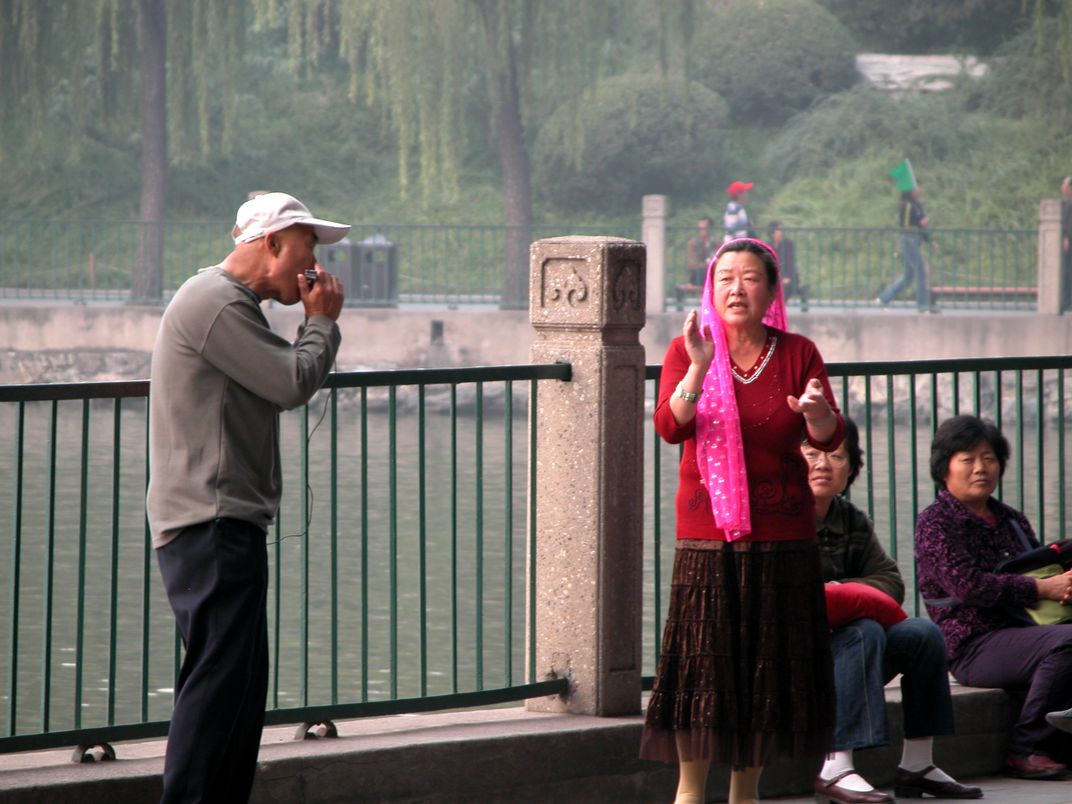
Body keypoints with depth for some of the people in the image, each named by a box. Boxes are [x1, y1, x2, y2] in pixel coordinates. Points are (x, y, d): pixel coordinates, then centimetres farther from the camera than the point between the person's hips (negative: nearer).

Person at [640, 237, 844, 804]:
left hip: (782, 536, 2)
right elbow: (670, 427, -14)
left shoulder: (797, 354, 4)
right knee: (701, 656, -6)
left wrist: (818, 411, -27)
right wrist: (699, 369, -30)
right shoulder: (687, 351, 1)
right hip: (707, 533, -2)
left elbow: (829, 438, -4)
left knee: (767, 661, 5)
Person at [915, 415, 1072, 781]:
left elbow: (1042, 568, 26)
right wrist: (1041, 589, -16)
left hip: (1022, 630, 7)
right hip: (974, 645, -7)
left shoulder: (1012, 520, 22)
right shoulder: (935, 521, -1)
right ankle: (1025, 750, -21)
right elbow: (967, 585, -14)